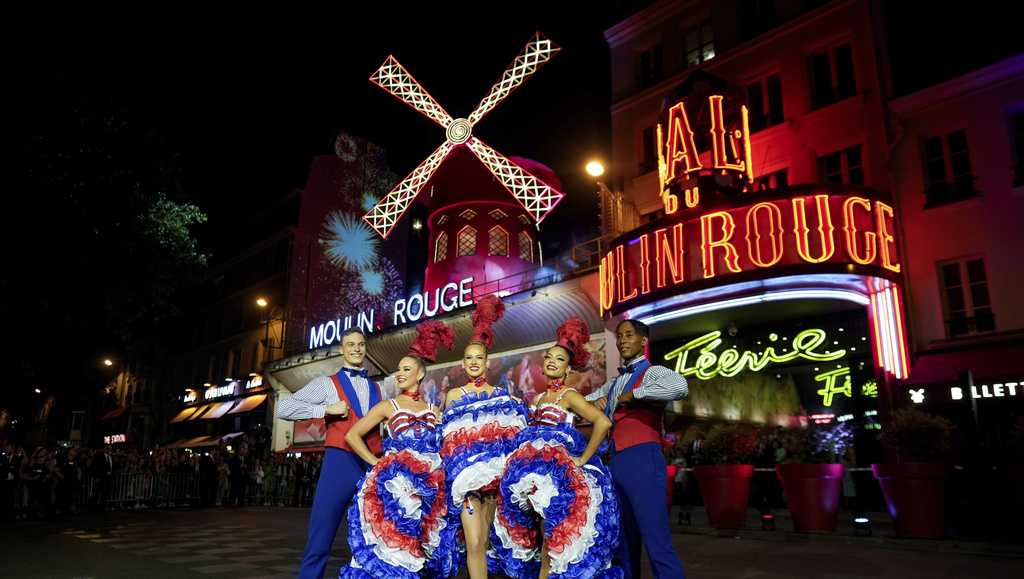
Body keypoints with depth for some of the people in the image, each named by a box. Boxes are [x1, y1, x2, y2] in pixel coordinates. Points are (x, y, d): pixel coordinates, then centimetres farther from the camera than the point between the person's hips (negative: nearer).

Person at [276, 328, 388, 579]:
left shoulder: (378, 389, 17)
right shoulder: (327, 383, 6)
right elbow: (283, 408, -4)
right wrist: (326, 409, -10)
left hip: (373, 466, 4)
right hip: (340, 463, -3)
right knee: (319, 544, -3)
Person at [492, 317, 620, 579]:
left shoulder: (569, 396, -4)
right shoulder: (537, 398, 17)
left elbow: (603, 422, -17)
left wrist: (582, 459, -15)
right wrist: (525, 462, 6)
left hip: (558, 469, -7)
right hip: (534, 469, 7)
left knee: (553, 536, -5)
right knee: (541, 535, 12)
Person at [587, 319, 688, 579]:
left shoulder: (653, 372, -1)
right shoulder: (613, 383, 21)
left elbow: (679, 387, -25)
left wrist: (634, 394, -16)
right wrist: (593, 402, 8)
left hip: (642, 459, -8)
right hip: (616, 462, 8)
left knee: (655, 538, -10)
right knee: (623, 538, 15)